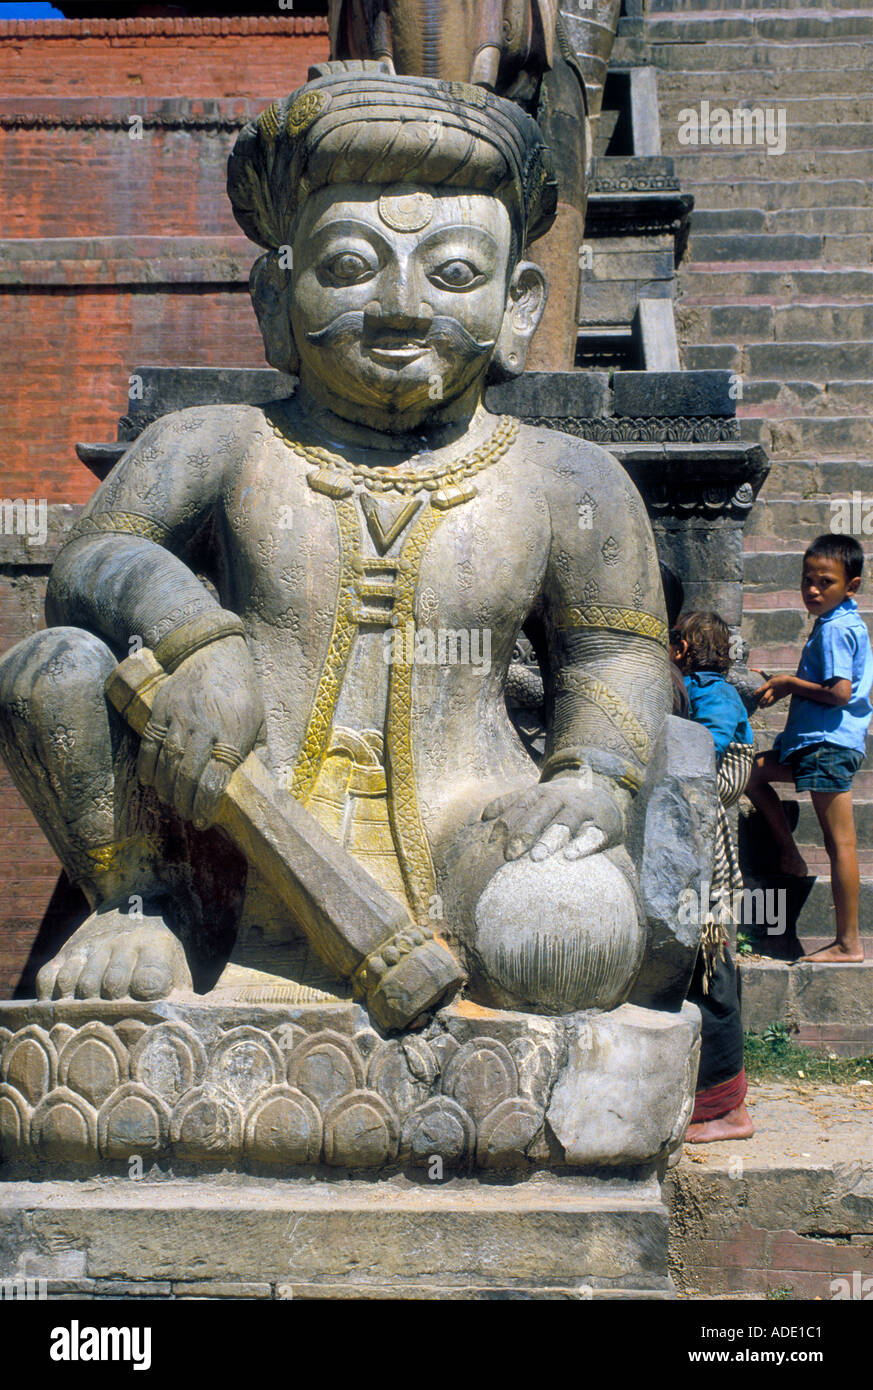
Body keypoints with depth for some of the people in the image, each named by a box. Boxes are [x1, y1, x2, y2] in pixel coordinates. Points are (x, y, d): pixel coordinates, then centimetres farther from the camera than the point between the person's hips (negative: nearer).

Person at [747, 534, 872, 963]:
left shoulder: (835, 629, -15)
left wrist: (790, 684, -10)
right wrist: (787, 687, 9)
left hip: (829, 743, -11)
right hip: (815, 740, 11)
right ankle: (789, 856, 22)